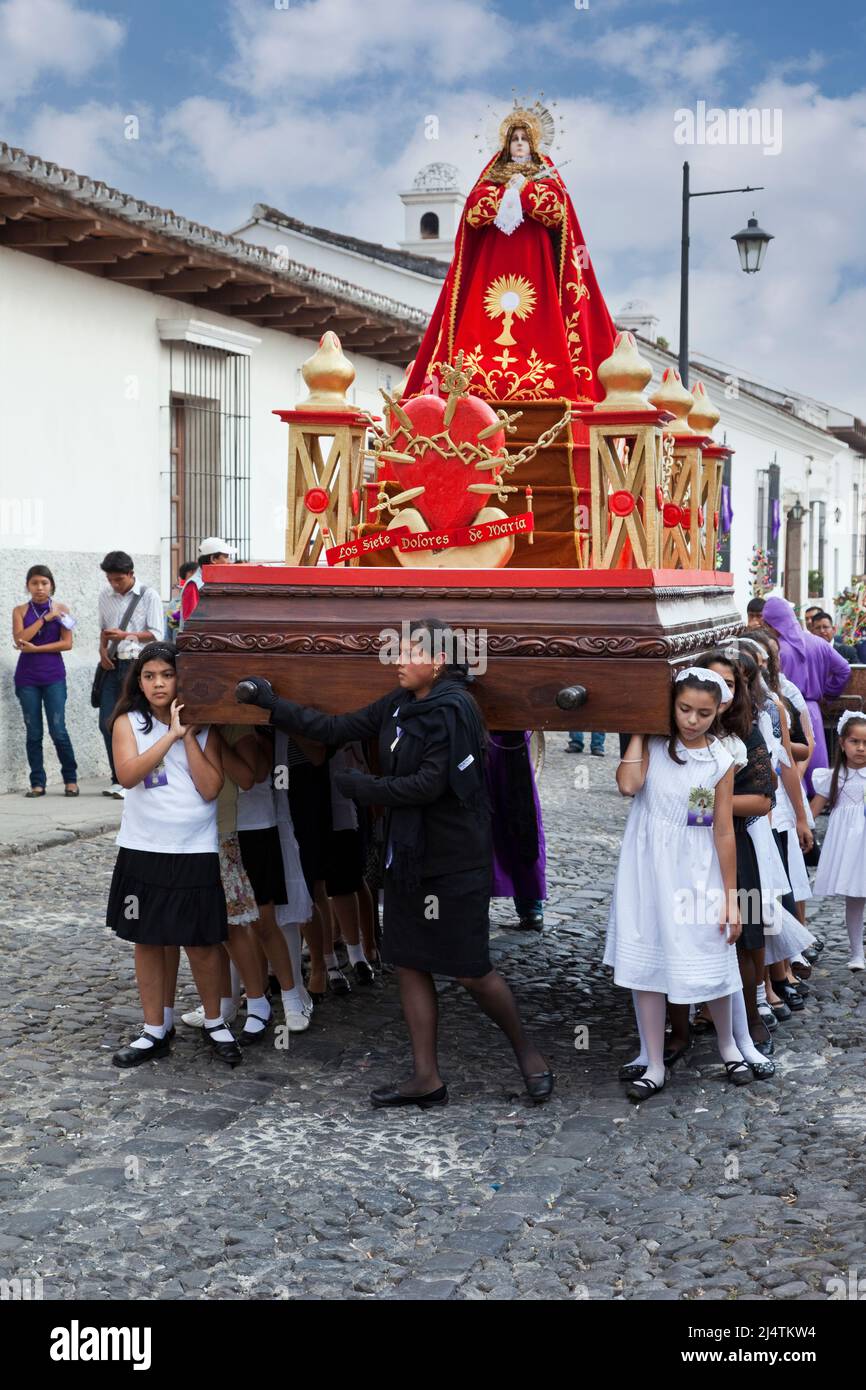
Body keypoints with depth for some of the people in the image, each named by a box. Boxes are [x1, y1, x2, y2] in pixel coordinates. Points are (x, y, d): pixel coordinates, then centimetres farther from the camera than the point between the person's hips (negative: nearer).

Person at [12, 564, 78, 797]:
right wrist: (45, 617, -13)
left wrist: (35, 648, -11)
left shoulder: (61, 609, 3)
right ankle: (37, 782, 7)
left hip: (54, 676, -1)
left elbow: (67, 643, -4)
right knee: (33, 733, 2)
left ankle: (71, 779, 7)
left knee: (58, 731, -6)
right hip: (27, 677, 1)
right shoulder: (20, 610, 5)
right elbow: (20, 640, -10)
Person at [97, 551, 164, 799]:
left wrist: (126, 635, -17)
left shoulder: (149, 596, -3)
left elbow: (156, 635, -6)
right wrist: (103, 650, 2)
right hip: (113, 664, 5)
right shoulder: (106, 596, 11)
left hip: (137, 664, -5)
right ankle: (118, 779, 14)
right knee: (106, 722, 2)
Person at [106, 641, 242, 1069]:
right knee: (147, 941, 9)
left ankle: (214, 1022, 24)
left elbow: (210, 788, -9)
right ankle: (156, 1030, 22)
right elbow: (127, 774, -17)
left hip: (195, 852, -1)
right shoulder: (128, 722, 1)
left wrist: (189, 736, -13)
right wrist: (172, 733, -20)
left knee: (201, 944, 4)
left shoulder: (202, 726, 1)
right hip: (143, 851, 1)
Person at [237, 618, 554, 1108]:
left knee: (471, 970, 0)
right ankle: (427, 1078, 18)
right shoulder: (398, 706, 8)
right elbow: (336, 728, 12)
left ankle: (526, 1048, 24)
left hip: (454, 860, -8)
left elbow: (429, 784, -22)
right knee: (410, 963, 9)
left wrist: (361, 786, -10)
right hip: (409, 853, 8)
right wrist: (272, 703, 12)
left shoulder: (453, 709, -17)